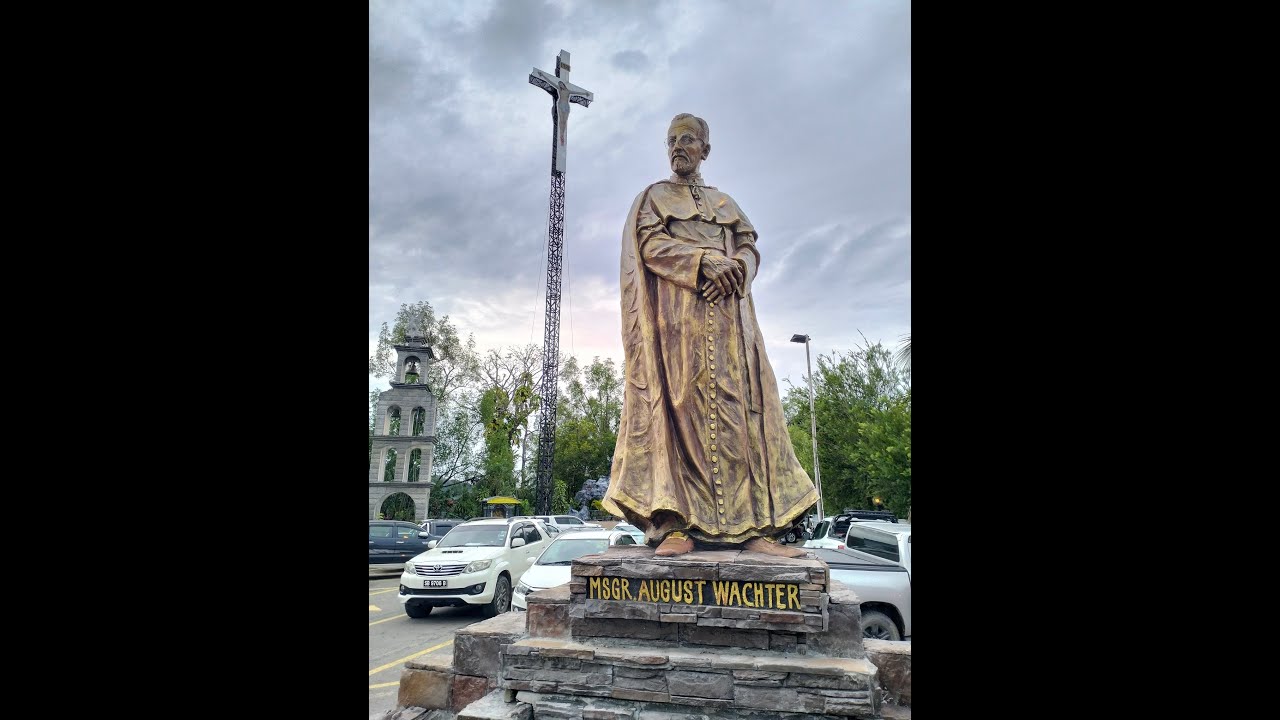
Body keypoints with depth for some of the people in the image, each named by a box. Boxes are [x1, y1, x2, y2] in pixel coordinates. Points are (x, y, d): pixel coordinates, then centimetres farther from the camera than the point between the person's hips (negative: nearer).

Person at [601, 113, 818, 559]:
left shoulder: (724, 202, 26)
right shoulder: (653, 197, 17)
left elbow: (750, 247, 14)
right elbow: (650, 243, -2)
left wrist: (734, 267, -10)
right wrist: (707, 260, -15)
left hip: (726, 312, 3)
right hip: (675, 313, -3)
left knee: (737, 405, -8)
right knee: (679, 402, -15)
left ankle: (753, 525, -12)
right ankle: (674, 525, -18)